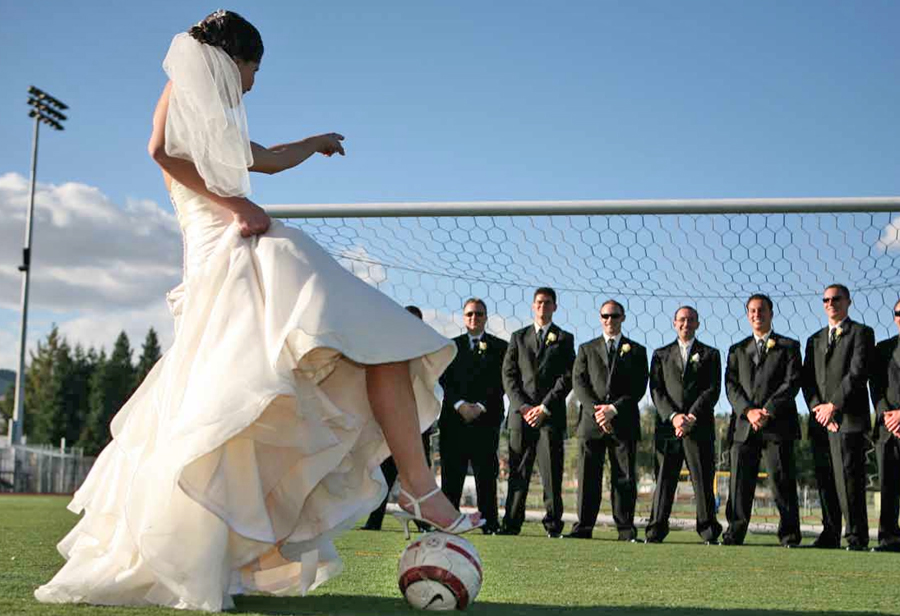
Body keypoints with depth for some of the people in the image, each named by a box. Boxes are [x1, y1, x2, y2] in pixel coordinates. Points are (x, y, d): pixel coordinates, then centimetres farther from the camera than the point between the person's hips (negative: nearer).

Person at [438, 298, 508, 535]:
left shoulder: (499, 347, 11)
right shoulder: (452, 345, 17)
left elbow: (501, 382, 2)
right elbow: (445, 380, 6)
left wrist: (481, 407, -9)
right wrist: (460, 404, -9)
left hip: (486, 419, -2)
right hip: (454, 417, 2)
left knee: (486, 474, -4)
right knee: (451, 473, -1)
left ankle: (489, 523, -2)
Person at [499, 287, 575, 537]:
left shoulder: (564, 339, 10)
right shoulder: (518, 337, 16)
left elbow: (567, 378, 1)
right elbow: (508, 375, 8)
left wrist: (545, 408, -8)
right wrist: (523, 407, -6)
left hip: (551, 415, -2)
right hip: (521, 413, 2)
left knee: (552, 473, -4)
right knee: (517, 472, 0)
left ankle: (553, 525, -1)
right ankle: (511, 523, 1)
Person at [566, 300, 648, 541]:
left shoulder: (636, 351, 13)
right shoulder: (586, 349, 16)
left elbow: (639, 387, 2)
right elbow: (578, 382, 4)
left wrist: (613, 409, -11)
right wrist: (596, 410, -11)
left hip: (624, 422, -1)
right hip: (591, 422, 1)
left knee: (625, 478, -2)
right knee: (588, 476, -1)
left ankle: (626, 530, 2)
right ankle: (583, 528, 2)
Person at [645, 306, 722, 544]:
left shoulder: (710, 354, 13)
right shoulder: (661, 355, 16)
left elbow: (713, 390, 2)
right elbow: (656, 390, 5)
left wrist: (692, 417, -11)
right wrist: (673, 416, -10)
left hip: (699, 427, -1)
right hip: (667, 427, 1)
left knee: (703, 481, -3)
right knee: (664, 480, -1)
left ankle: (709, 533, 0)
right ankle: (656, 531, 1)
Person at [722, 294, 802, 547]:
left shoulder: (789, 346, 10)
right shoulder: (737, 350, 19)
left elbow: (792, 383, -1)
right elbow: (731, 386, 8)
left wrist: (768, 410, -13)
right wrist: (748, 411, -10)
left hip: (777, 424, -3)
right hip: (744, 425, 3)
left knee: (782, 482, -4)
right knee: (740, 483, 0)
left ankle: (789, 536, 1)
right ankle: (735, 533, 3)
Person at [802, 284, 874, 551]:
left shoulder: (861, 333, 4)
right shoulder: (815, 340, 22)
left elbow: (858, 373, -9)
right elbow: (807, 379, 13)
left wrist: (834, 405, -14)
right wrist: (817, 407, -4)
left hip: (849, 419, -5)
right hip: (820, 420, 6)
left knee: (849, 478, -10)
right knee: (825, 480, 5)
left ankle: (857, 537, -6)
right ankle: (830, 534, 10)